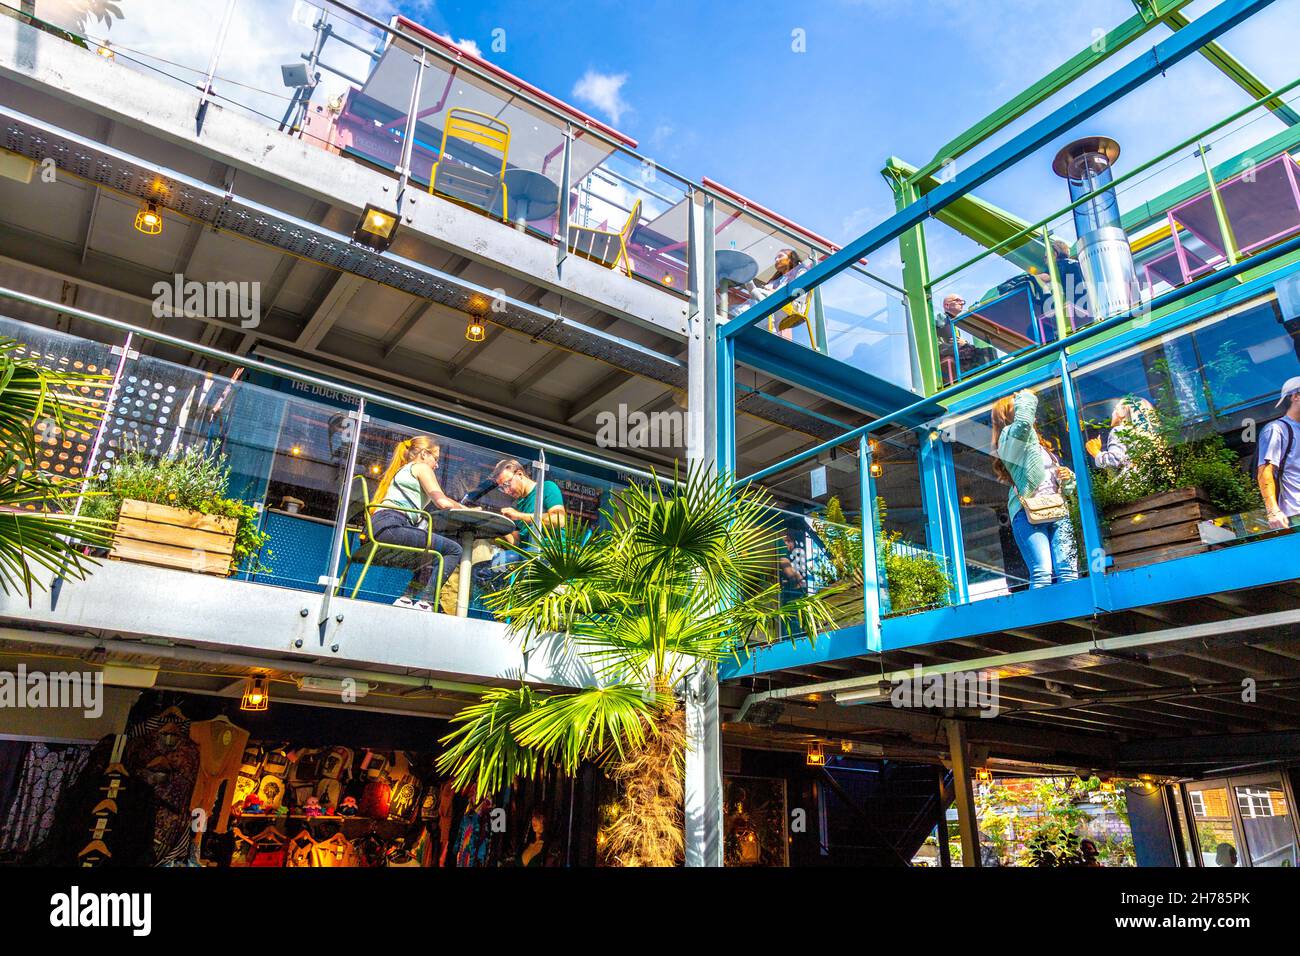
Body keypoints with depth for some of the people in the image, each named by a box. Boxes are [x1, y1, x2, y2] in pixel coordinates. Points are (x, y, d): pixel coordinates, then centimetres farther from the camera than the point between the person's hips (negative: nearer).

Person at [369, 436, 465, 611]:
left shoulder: (401, 471, 36)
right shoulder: (421, 467, 10)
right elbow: (442, 501, -4)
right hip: (391, 525, -10)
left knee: (433, 555, 24)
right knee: (453, 550, -11)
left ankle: (408, 597, 9)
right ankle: (425, 601, -21)